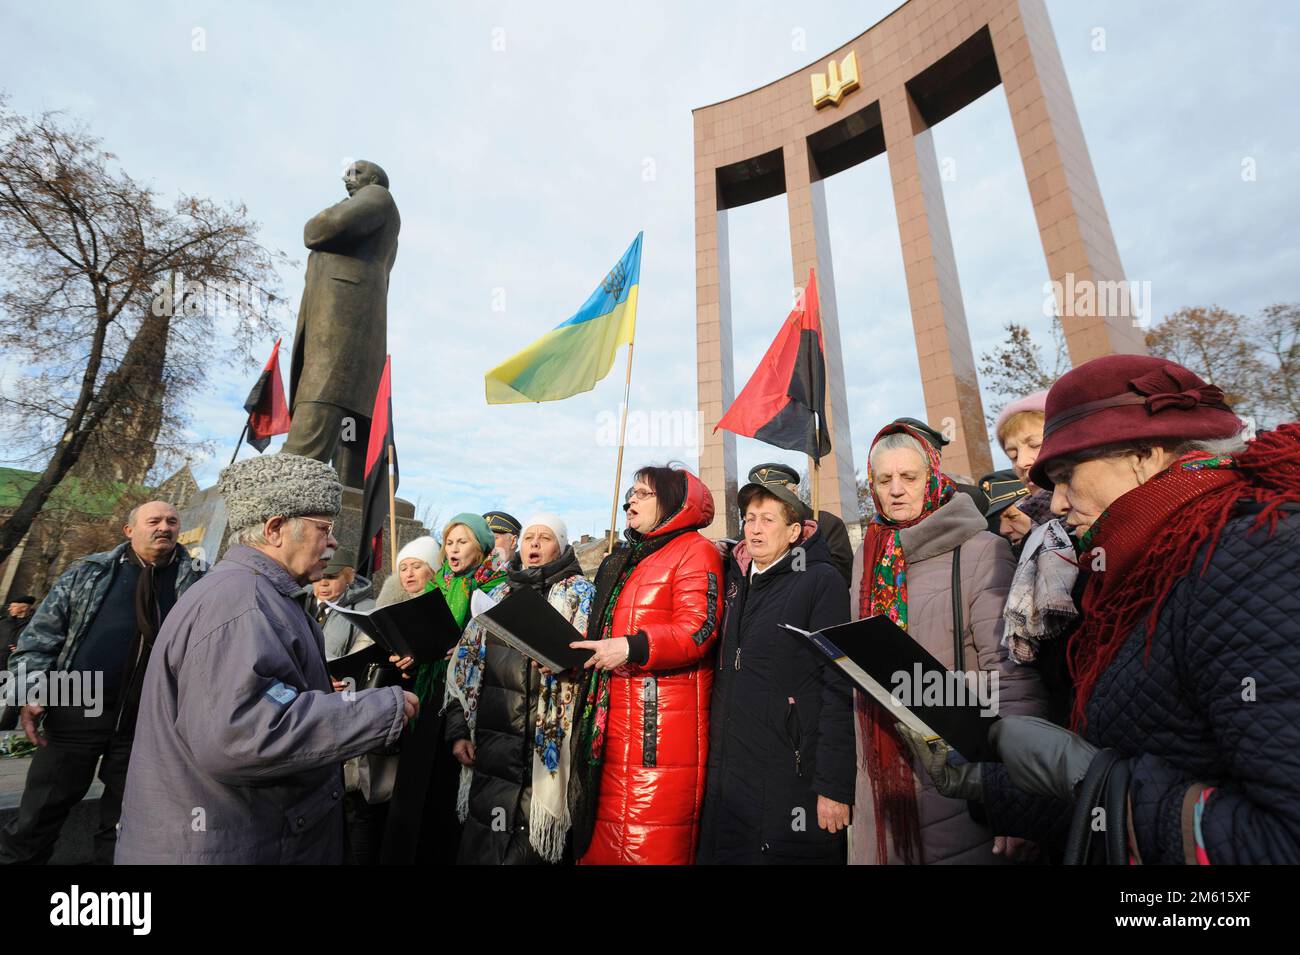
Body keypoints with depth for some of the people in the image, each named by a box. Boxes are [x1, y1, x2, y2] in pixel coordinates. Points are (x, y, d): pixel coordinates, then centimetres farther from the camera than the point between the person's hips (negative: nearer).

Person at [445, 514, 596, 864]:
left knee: (522, 851, 3)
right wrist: (458, 729, 8)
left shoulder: (581, 593, 0)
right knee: (476, 850, 12)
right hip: (488, 746, 5)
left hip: (545, 749, -4)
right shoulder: (497, 596, 14)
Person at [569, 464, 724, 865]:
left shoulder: (694, 551, -5)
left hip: (664, 719, -8)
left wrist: (632, 648, -23)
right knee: (604, 839, 13)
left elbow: (698, 629, -16)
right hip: (611, 718, 8)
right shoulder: (622, 561, 21)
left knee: (652, 844, -3)